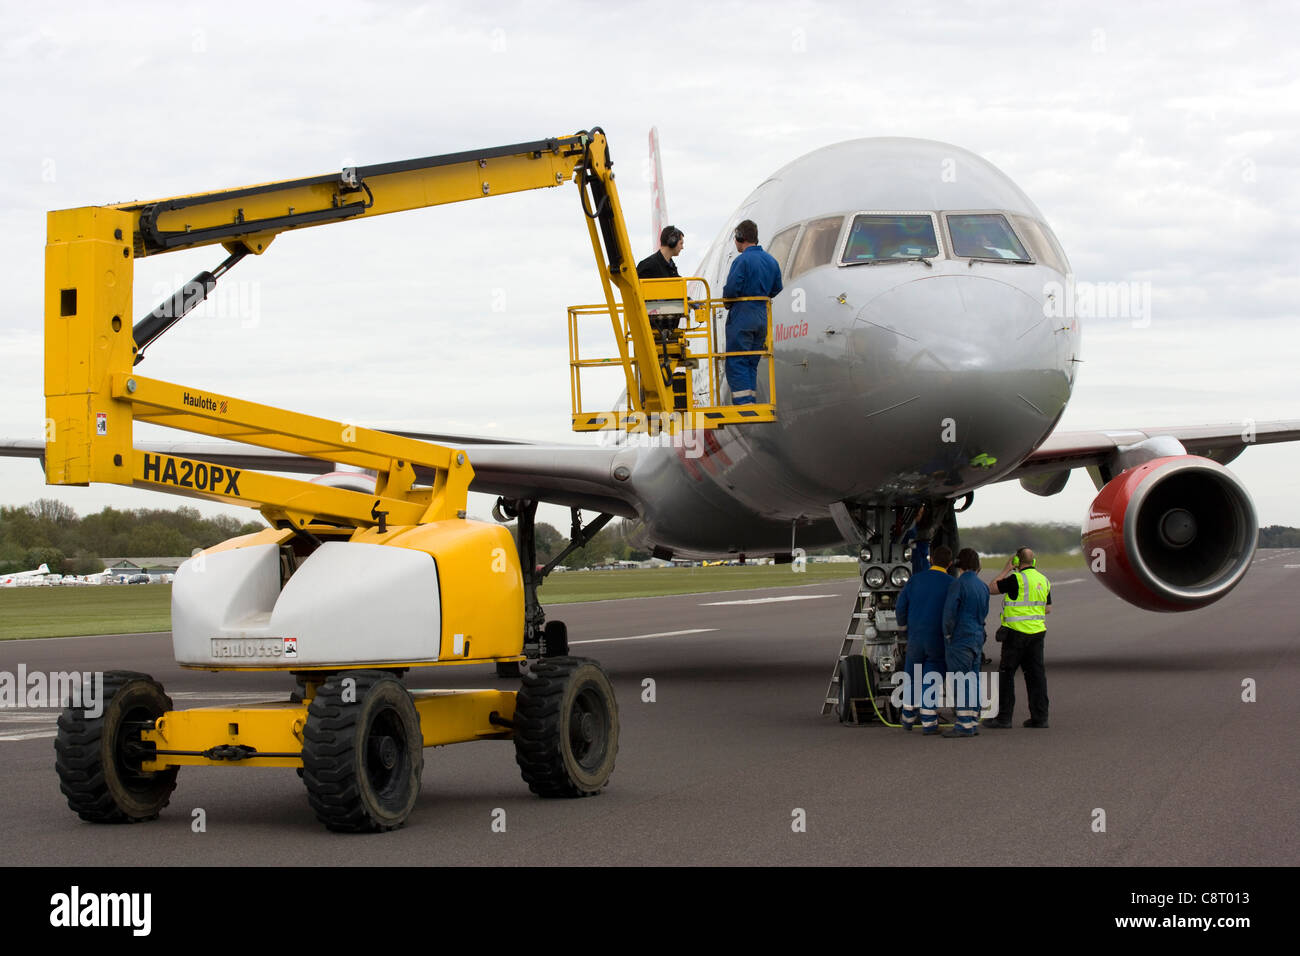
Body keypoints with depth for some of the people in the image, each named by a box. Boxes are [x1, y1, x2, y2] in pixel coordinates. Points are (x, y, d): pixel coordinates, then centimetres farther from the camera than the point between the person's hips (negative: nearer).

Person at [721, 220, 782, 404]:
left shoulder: (742, 260, -12)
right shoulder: (771, 261, 11)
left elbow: (731, 289, -19)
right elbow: (776, 288, 16)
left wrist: (726, 297, 2)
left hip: (742, 316, -7)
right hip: (762, 317, 7)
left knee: (736, 362, -5)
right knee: (752, 363, 13)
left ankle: (744, 402, -14)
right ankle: (751, 400, 11)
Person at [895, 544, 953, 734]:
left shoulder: (914, 580, 2)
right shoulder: (951, 585, -7)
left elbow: (900, 608, 5)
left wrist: (903, 624, 25)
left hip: (915, 638, 3)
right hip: (938, 640, -3)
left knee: (911, 678, 17)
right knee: (932, 681, 5)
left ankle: (908, 719, 27)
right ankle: (929, 723, 3)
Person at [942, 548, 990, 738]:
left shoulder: (958, 585, -11)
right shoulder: (983, 587, 12)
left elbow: (949, 613, -16)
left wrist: (948, 634, -3)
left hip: (960, 639, -8)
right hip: (977, 638, 8)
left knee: (958, 682, -7)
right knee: (973, 682, 12)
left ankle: (965, 725, -10)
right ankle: (973, 723, 13)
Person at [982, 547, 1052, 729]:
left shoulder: (1017, 579, -14)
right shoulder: (1044, 581, 10)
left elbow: (991, 589, -7)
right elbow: (1048, 609, 16)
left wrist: (1005, 570, 2)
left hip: (1016, 633, -7)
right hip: (1037, 632, 7)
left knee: (1006, 674, 1)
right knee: (1036, 674, 8)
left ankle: (1004, 717, 1)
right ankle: (1040, 717, 7)